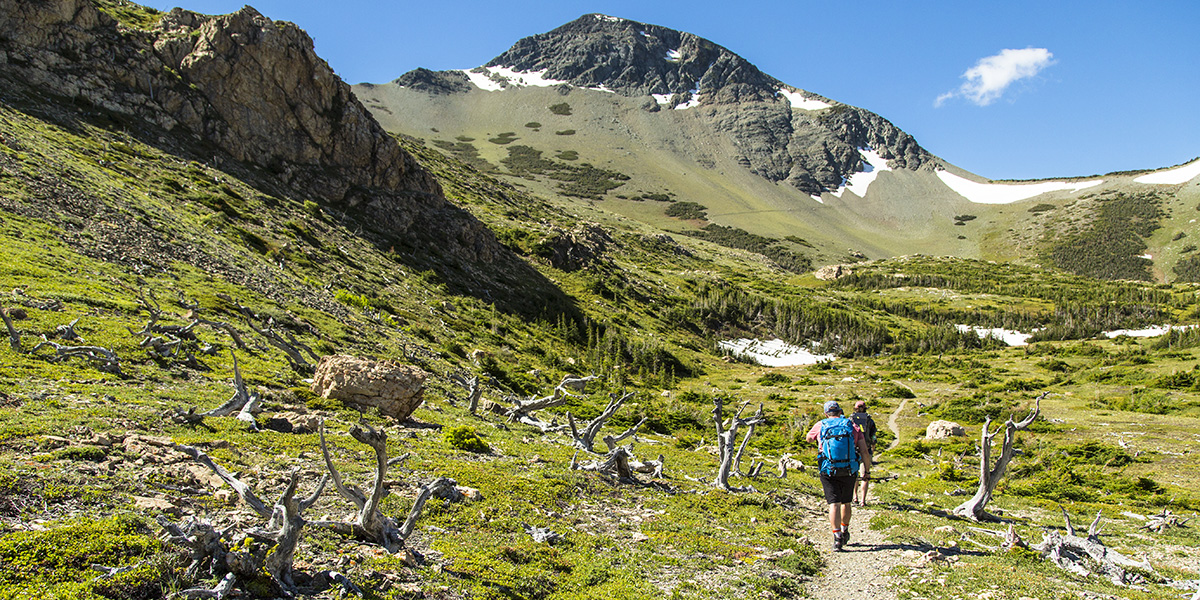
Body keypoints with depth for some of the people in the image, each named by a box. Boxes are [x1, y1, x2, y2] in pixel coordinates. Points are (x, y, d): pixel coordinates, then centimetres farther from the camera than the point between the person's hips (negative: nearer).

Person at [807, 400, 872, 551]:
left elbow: (808, 438, 24)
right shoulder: (852, 425, 4)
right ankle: (845, 532, 34)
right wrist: (867, 470, 10)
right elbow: (864, 451, 0)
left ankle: (837, 537, -14)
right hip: (849, 471, 2)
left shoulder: (820, 426, 3)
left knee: (834, 504, -2)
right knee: (846, 503, 19)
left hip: (829, 472, -2)